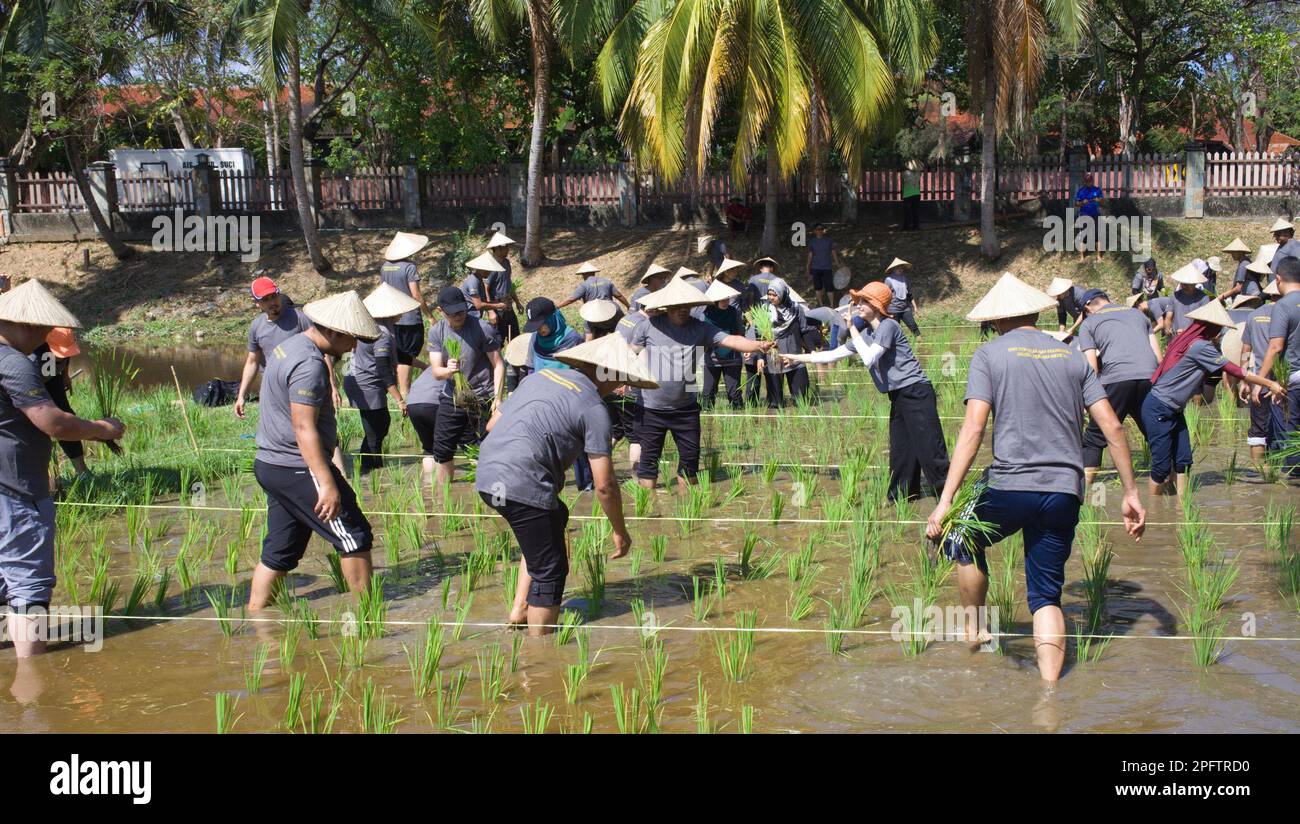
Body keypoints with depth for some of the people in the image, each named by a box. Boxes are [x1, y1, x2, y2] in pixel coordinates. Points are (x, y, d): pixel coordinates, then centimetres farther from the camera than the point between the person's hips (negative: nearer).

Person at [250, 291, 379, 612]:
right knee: (354, 537, -2)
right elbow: (304, 427, -24)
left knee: (279, 551, 14)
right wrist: (327, 483, -25)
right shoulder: (309, 364, -19)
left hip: (271, 465, 10)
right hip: (298, 468, -10)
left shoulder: (289, 347, 14)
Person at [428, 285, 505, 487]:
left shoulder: (482, 329, -11)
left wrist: (497, 398, -16)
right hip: (451, 399, 5)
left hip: (481, 400, -4)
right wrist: (447, 370, -28)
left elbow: (498, 365, -8)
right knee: (442, 453, 11)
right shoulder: (436, 332, 1)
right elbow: (436, 371, -4)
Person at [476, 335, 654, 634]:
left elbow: (492, 424, 24)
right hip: (523, 486, -9)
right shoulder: (593, 408, -3)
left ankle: (520, 609, 30)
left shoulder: (541, 376, 18)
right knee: (550, 571, 5)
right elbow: (604, 485, -6)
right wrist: (620, 531, 7)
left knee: (557, 518, 30)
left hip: (486, 476, 9)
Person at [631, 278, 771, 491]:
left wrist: (759, 345, -31)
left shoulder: (700, 328, -5)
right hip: (651, 408, -2)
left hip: (685, 408, 2)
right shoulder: (648, 326, -8)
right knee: (649, 457, 4)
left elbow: (731, 340, -16)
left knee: (690, 456, 9)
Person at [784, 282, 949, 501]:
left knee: (929, 449, -10)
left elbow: (869, 359, -22)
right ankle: (902, 495, 20)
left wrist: (853, 330, -13)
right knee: (900, 450, 12)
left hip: (915, 391, -9)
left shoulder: (888, 326, -12)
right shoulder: (867, 334, 14)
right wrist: (796, 358, 18)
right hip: (898, 396, 9)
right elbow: (834, 354, 18)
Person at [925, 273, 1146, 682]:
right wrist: (1130, 492, 14)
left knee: (961, 539, 26)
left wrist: (945, 500, -12)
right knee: (1047, 596, 12)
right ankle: (1050, 687, 3)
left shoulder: (989, 354, 2)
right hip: (1065, 492, 4)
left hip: (1010, 487, -3)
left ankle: (975, 629, 29)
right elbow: (1112, 426, 8)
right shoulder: (1072, 356, 13)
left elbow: (973, 429, -10)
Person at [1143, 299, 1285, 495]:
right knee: (1162, 464, -5)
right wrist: (1270, 384, -7)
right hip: (1158, 410, -10)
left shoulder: (1186, 338, 10)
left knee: (1182, 460, 6)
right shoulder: (1200, 347, -18)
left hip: (1173, 410, 10)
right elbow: (1234, 371, -14)